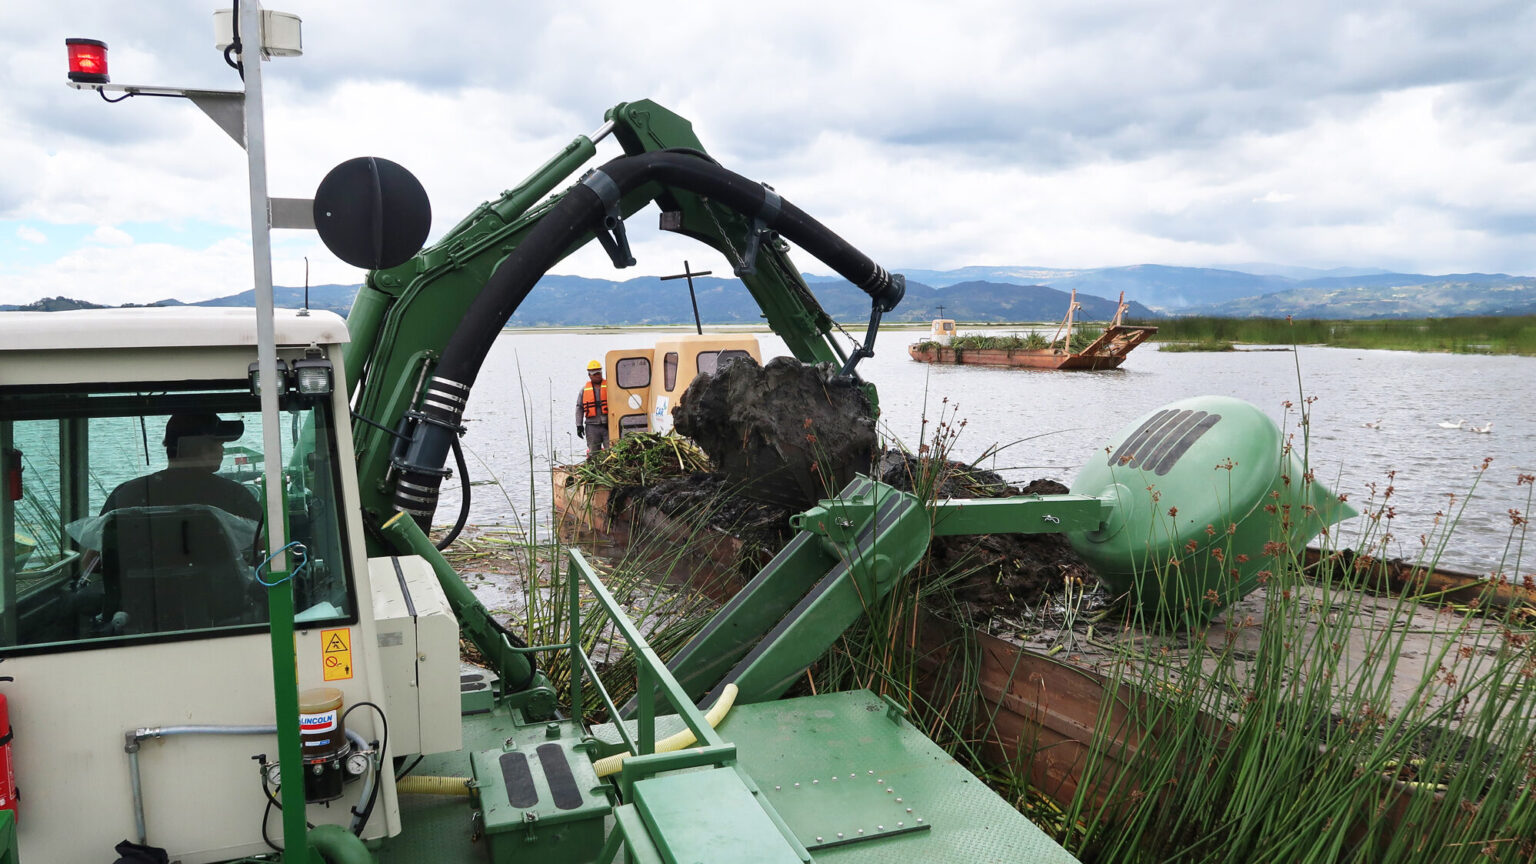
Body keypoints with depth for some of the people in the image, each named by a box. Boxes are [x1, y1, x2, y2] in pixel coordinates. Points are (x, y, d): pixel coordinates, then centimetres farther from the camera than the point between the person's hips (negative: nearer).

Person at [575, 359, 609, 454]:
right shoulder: (585, 389, 11)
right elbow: (579, 408, 13)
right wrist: (579, 425, 6)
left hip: (608, 425, -2)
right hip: (592, 426, 2)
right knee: (593, 453, 3)